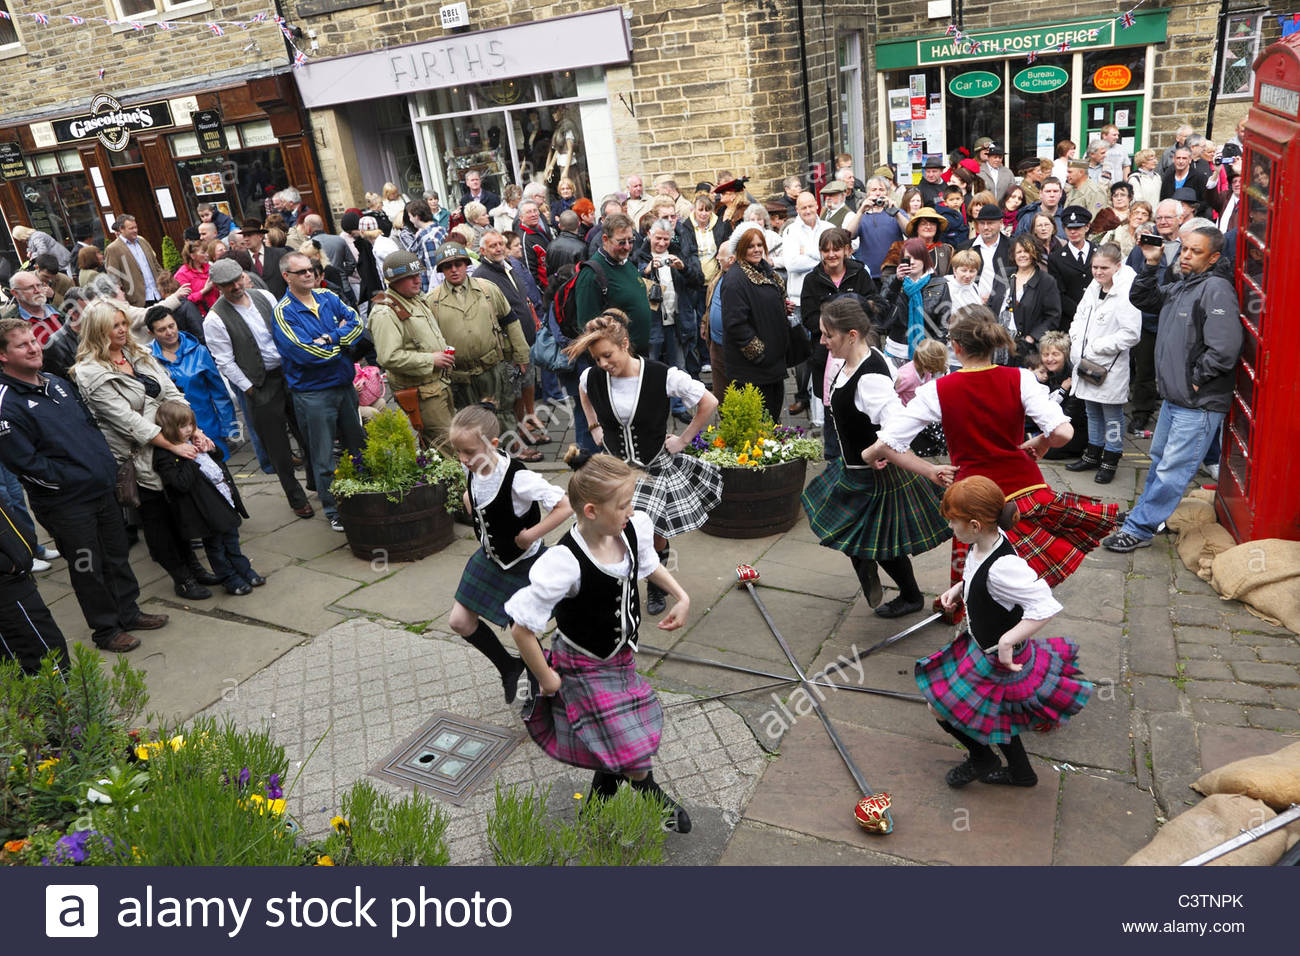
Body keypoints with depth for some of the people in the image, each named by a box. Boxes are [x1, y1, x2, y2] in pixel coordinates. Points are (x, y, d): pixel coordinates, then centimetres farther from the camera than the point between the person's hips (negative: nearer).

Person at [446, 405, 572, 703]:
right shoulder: (472, 469, -9)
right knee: (460, 622, 9)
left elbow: (565, 506, -33)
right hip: (489, 558, 7)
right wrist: (468, 500, 1)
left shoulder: (517, 478, -32)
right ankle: (508, 667, 32)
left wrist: (530, 535, -28)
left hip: (523, 564, -7)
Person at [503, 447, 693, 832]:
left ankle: (597, 805, 47)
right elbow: (521, 627, -29)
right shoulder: (565, 563, -36)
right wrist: (546, 679, -17)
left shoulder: (635, 528, -16)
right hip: (585, 669, -6)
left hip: (622, 658, 7)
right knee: (631, 750, 3)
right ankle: (655, 799, 37)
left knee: (626, 743, 19)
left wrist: (681, 596, -1)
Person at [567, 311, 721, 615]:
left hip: (656, 467, -2)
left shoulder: (663, 376, -22)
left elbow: (708, 403, -11)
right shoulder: (592, 377, -10)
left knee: (656, 536, 9)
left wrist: (683, 439, -8)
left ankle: (655, 587, 38)